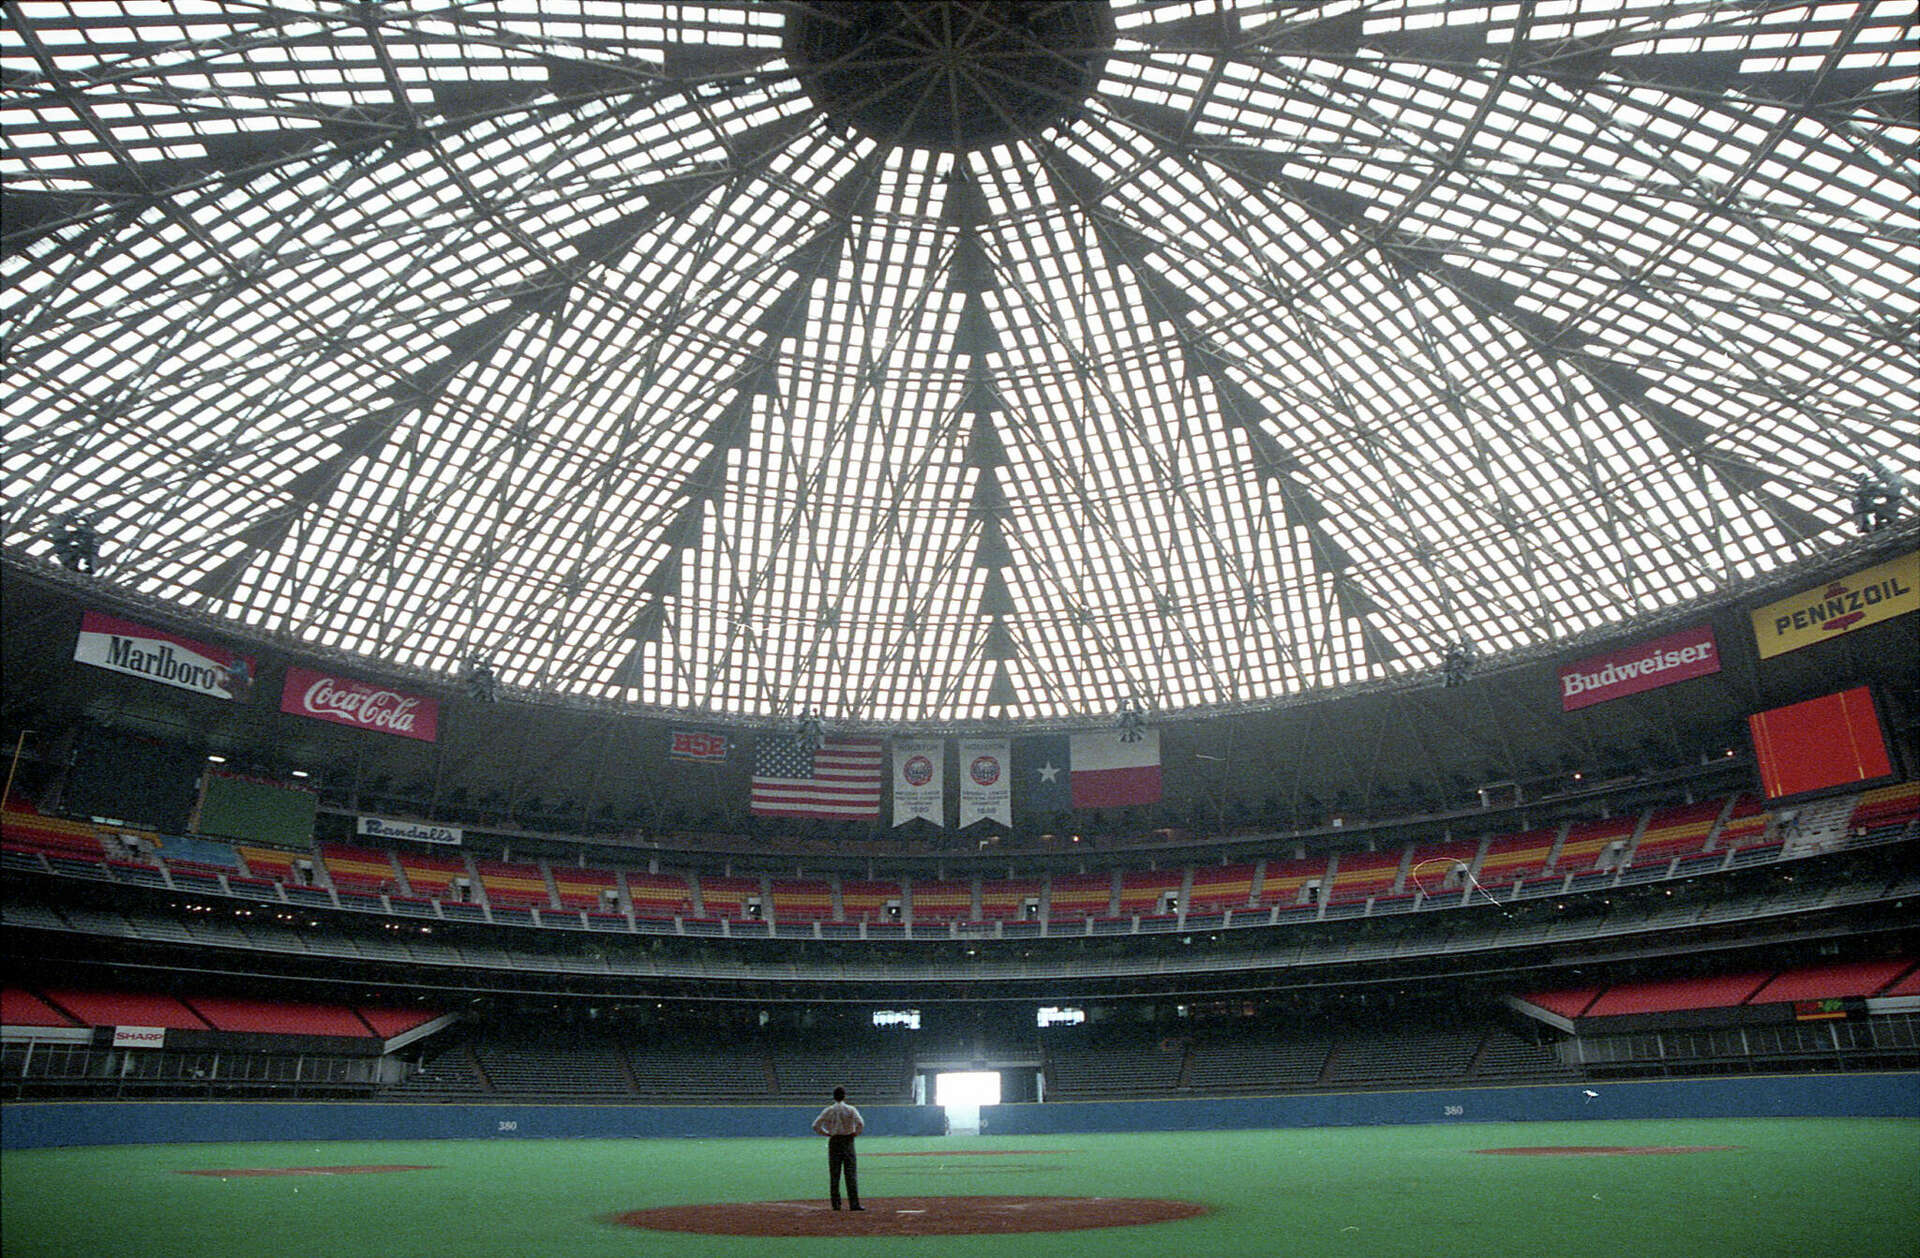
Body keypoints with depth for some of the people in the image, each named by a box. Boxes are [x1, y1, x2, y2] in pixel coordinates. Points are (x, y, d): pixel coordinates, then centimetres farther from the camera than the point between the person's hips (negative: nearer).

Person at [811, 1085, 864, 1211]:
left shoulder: (828, 1110, 4)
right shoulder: (850, 1109, -2)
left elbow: (816, 1126, 1)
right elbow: (860, 1123, -16)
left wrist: (827, 1133, 9)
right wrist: (855, 1133, 0)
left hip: (833, 1141, 2)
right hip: (848, 1140, -2)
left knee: (834, 1174, 8)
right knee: (851, 1173, -1)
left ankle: (835, 1203, 7)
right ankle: (854, 1203, -6)